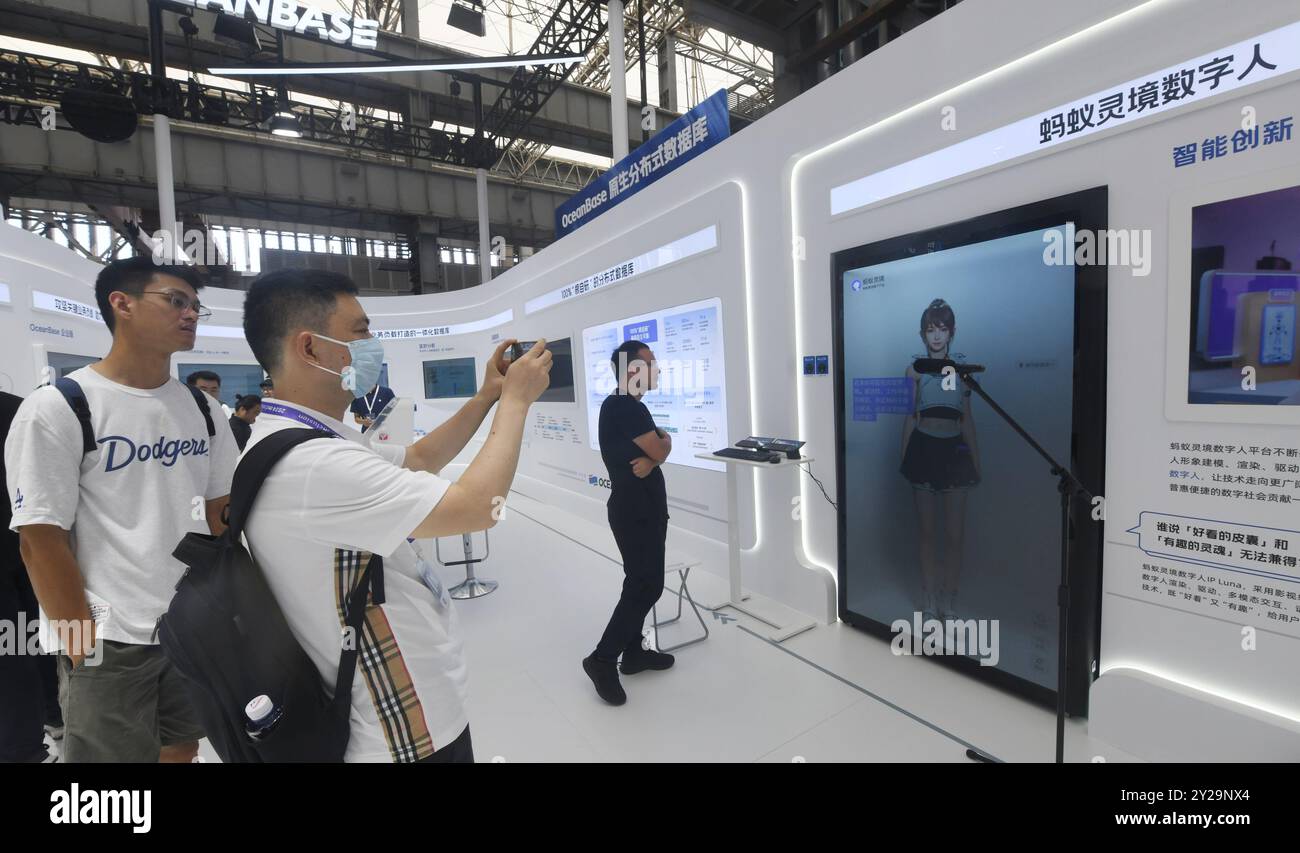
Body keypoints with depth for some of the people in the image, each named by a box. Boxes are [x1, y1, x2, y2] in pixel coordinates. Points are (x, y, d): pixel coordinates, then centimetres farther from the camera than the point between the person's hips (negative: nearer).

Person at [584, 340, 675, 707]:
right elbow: (661, 449, -17)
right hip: (635, 509, -10)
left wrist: (651, 459, -11)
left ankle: (633, 652, 26)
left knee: (642, 582, 15)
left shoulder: (628, 406, 15)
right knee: (646, 586, -5)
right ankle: (602, 659, 5)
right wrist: (663, 440, 4)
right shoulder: (623, 406, -17)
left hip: (641, 506, 10)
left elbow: (656, 451, 9)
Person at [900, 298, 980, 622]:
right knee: (927, 529, 6)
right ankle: (929, 601, 19)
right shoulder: (914, 369, 2)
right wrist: (905, 457, 2)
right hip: (924, 448, -1)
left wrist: (976, 461, 9)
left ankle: (949, 601, 16)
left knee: (955, 532, 1)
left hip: (954, 449, 1)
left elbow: (967, 417, 11)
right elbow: (909, 417, 5)